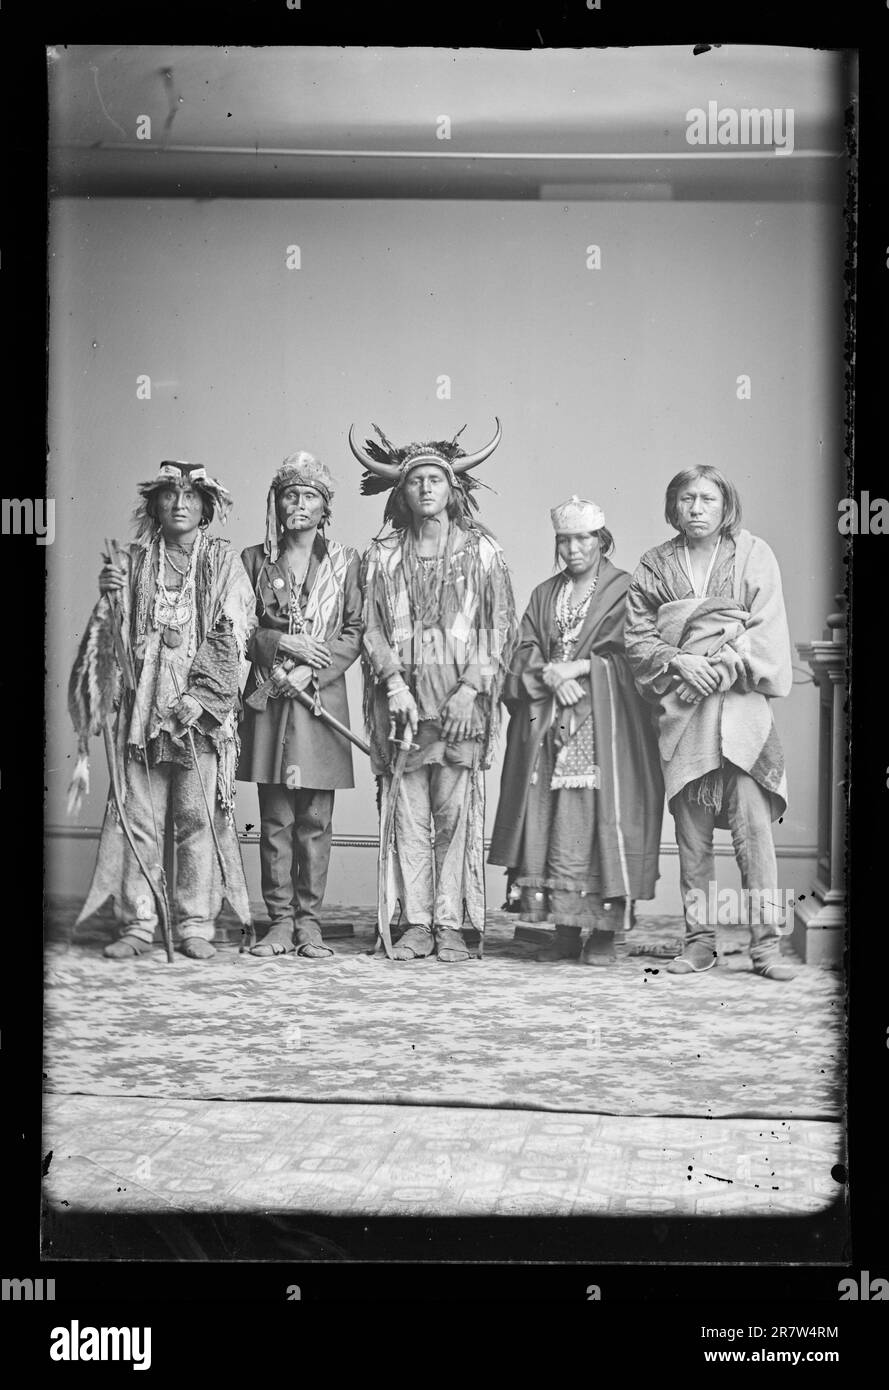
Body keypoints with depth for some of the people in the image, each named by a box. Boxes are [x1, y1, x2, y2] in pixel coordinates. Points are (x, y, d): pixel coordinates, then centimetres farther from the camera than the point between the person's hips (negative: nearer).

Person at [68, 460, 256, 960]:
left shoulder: (224, 561, 5)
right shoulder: (132, 563, 11)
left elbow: (232, 636, -3)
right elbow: (109, 636, 10)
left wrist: (199, 696, -11)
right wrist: (110, 597, -9)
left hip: (201, 711, -2)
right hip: (142, 708, 2)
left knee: (198, 819, -2)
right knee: (138, 820, 0)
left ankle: (197, 925, 4)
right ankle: (139, 924, 6)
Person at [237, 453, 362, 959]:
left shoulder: (345, 560, 7)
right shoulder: (255, 559, 9)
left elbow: (355, 632, 1)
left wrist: (311, 672, -10)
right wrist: (283, 642, -10)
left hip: (322, 696, -1)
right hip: (269, 699, 1)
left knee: (315, 820, 0)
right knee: (275, 818, 1)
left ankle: (309, 922, 7)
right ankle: (280, 922, 6)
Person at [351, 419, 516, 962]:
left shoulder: (481, 551, 7)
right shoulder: (382, 555, 11)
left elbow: (501, 628, 2)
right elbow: (373, 628, 7)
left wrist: (471, 689, -9)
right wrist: (393, 681, -9)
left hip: (462, 700, -1)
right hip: (401, 699, 2)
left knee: (456, 814, -4)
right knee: (408, 816, 0)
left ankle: (451, 925, 1)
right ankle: (416, 924, 4)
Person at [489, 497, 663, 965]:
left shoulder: (623, 589, 5)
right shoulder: (544, 594, 20)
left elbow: (626, 654, -4)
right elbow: (525, 654, 10)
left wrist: (574, 668, -10)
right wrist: (551, 677, -9)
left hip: (605, 721, -4)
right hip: (548, 723, 4)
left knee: (600, 817, -9)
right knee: (551, 819, -3)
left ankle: (604, 932, -5)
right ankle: (565, 930, 2)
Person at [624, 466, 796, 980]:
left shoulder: (753, 555, 6)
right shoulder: (655, 565, 12)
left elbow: (766, 631, -1)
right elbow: (637, 635, 6)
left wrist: (723, 667, -13)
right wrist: (680, 662, -11)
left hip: (740, 701, -2)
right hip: (679, 710, 2)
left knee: (753, 822, -10)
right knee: (691, 832, 3)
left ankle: (767, 941, -8)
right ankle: (700, 939, 9)